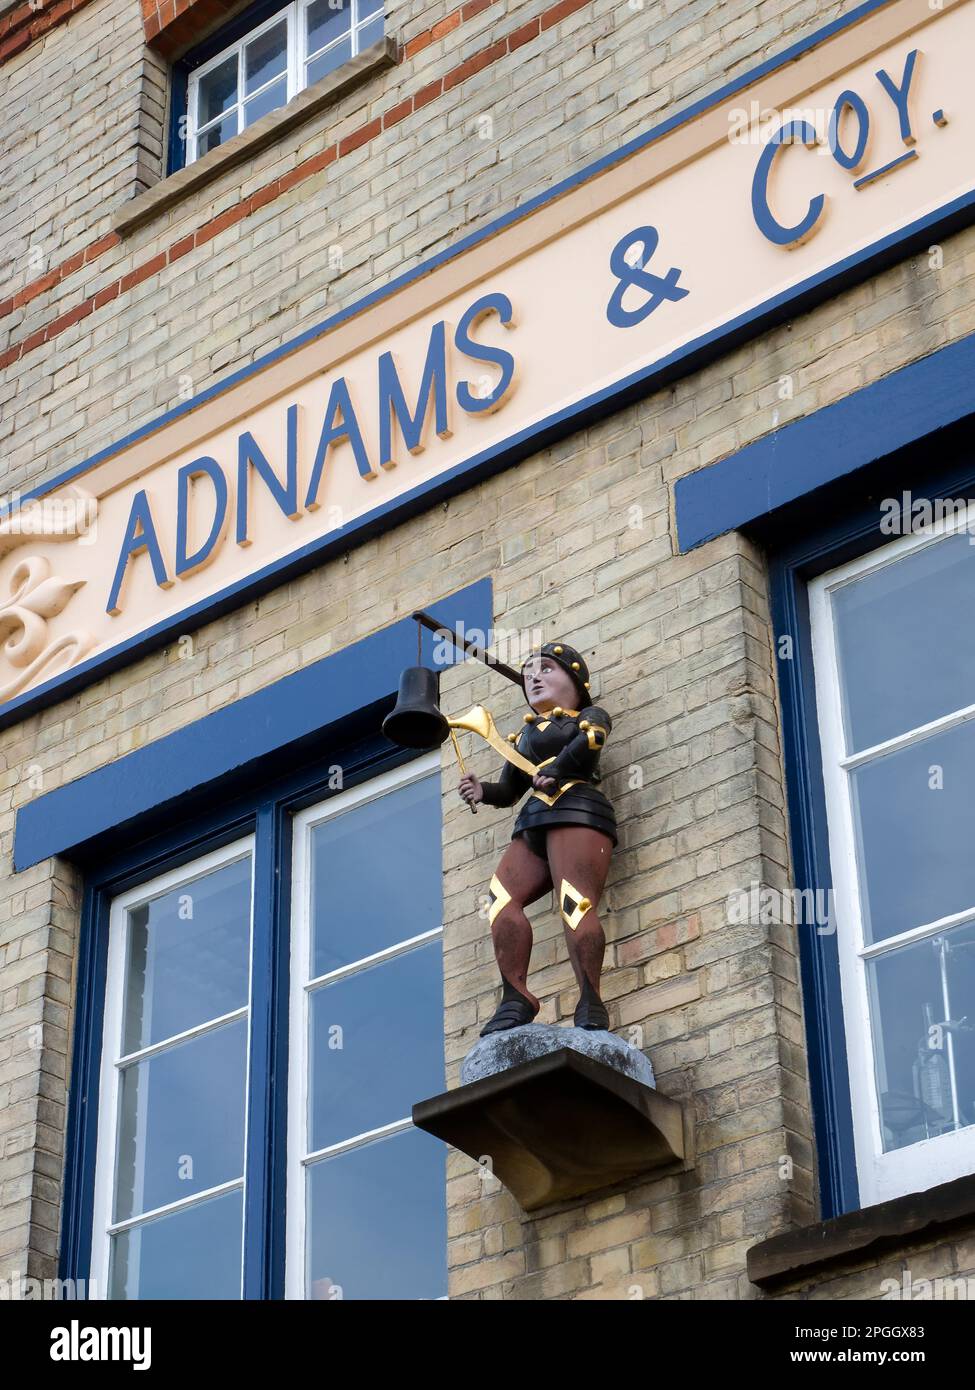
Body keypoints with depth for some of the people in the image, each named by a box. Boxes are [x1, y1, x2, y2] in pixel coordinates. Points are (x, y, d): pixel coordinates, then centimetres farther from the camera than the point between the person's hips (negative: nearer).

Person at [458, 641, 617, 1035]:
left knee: (575, 904, -24)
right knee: (502, 899, -17)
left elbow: (590, 740, -8)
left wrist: (553, 772, -8)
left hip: (576, 810, -6)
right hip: (533, 824, 6)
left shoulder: (590, 715, 17)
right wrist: (482, 790, 4)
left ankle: (591, 1006, -31)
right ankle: (516, 998, -24)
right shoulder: (525, 736, 33)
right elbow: (509, 790, 24)